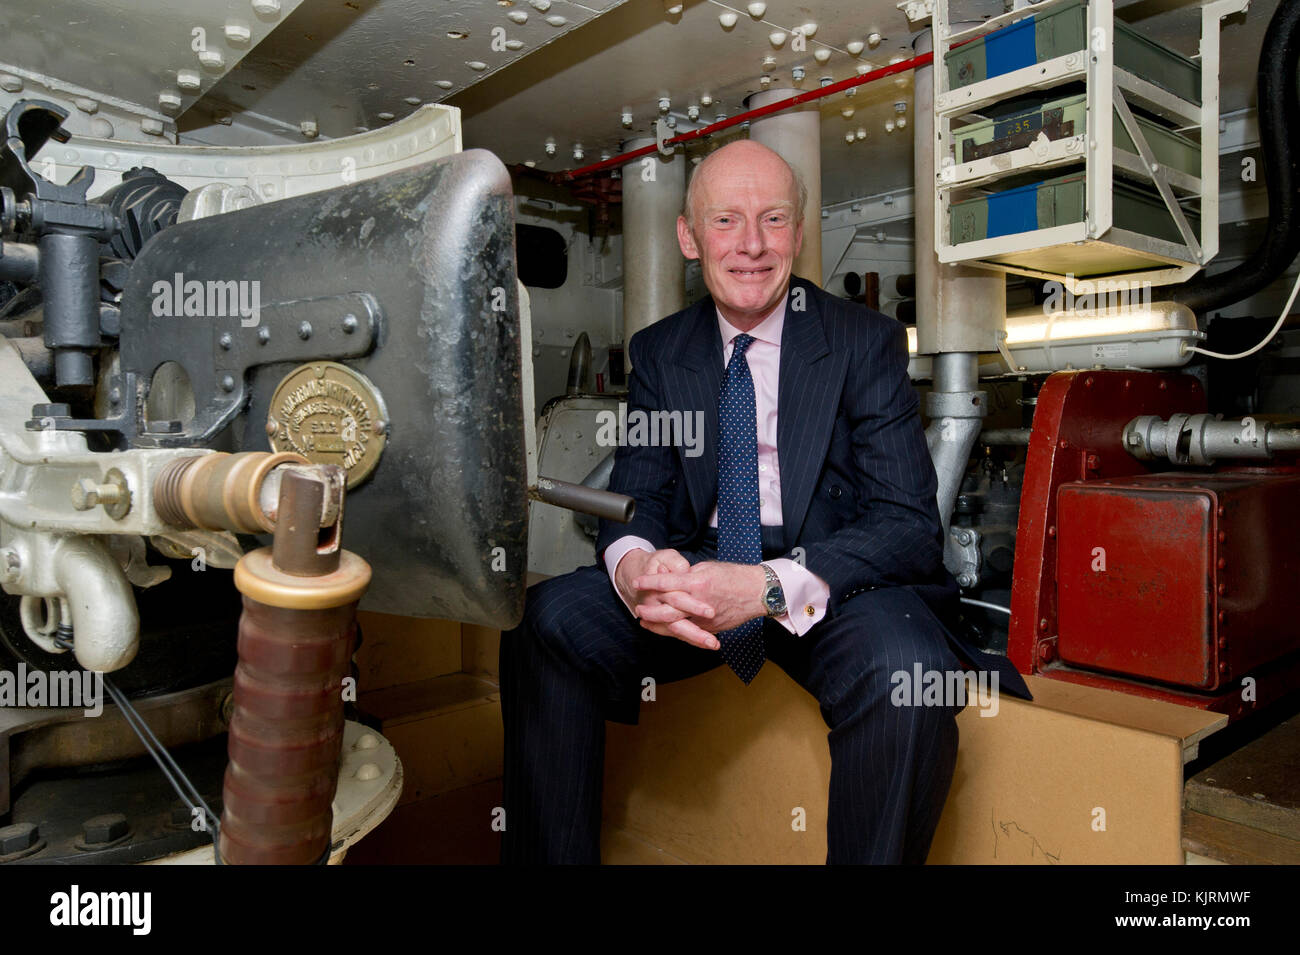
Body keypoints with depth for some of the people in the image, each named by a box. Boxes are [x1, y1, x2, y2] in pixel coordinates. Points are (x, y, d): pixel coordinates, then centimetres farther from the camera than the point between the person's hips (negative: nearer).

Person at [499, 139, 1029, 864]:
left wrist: (772, 586, -31)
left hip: (834, 585, -2)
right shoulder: (658, 352, 7)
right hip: (699, 576, 3)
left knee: (906, 669, -34)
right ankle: (549, 855, -3)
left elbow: (909, 523, -12)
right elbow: (638, 497, 3)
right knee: (546, 615, -20)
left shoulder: (868, 342, -4)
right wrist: (633, 564, -25)